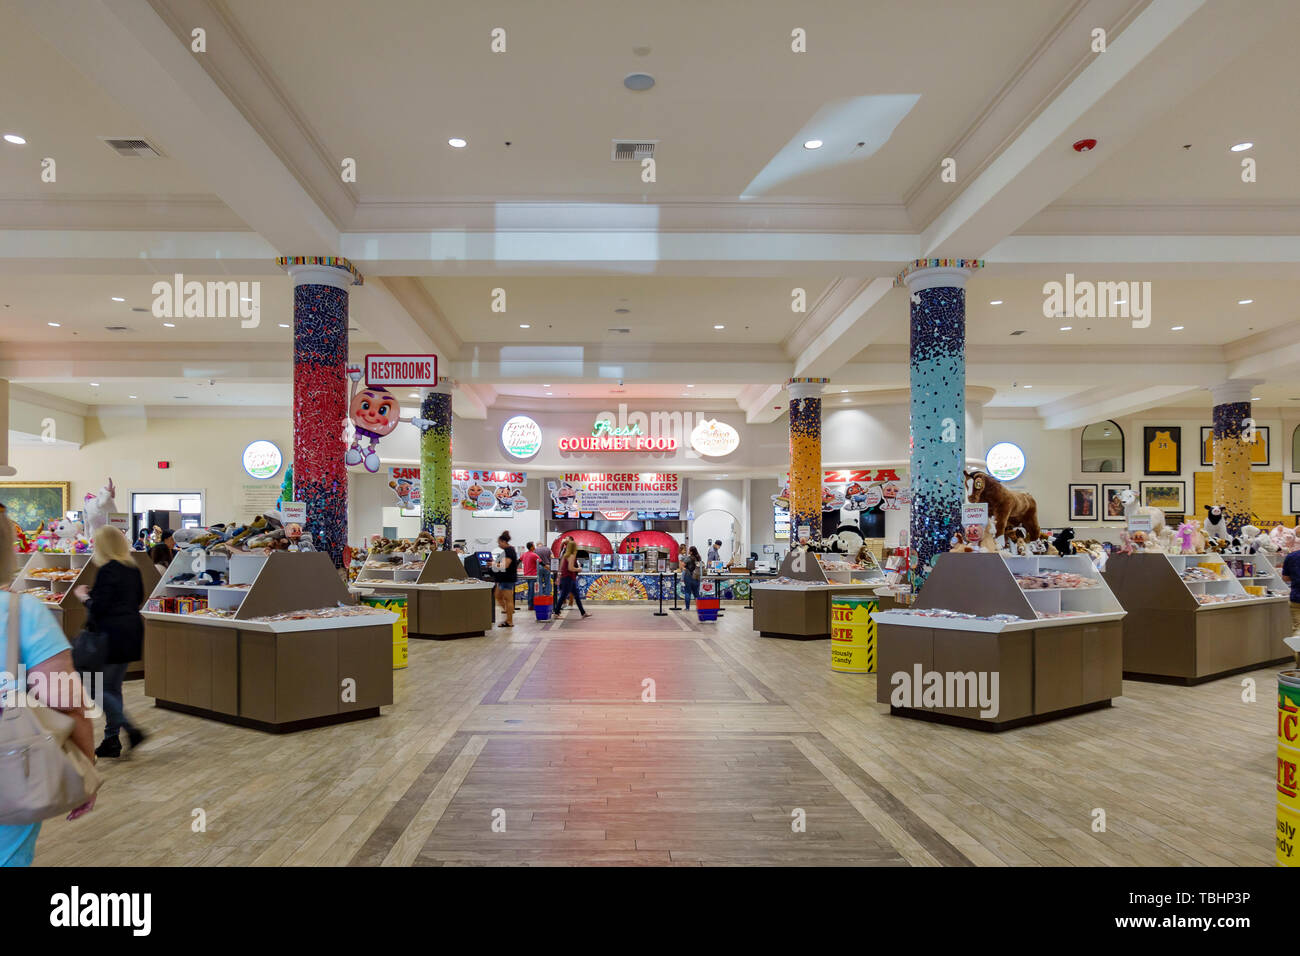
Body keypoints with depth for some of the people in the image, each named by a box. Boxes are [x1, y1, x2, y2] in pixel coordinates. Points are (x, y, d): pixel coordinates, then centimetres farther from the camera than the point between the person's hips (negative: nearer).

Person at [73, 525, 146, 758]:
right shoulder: (134, 570, 10)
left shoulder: (107, 571, -15)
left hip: (112, 634, -8)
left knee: (99, 687, 0)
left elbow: (98, 608, -17)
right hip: (132, 632, 8)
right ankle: (111, 740, 18)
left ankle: (130, 729, -8)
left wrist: (84, 596, 2)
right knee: (113, 688, 15)